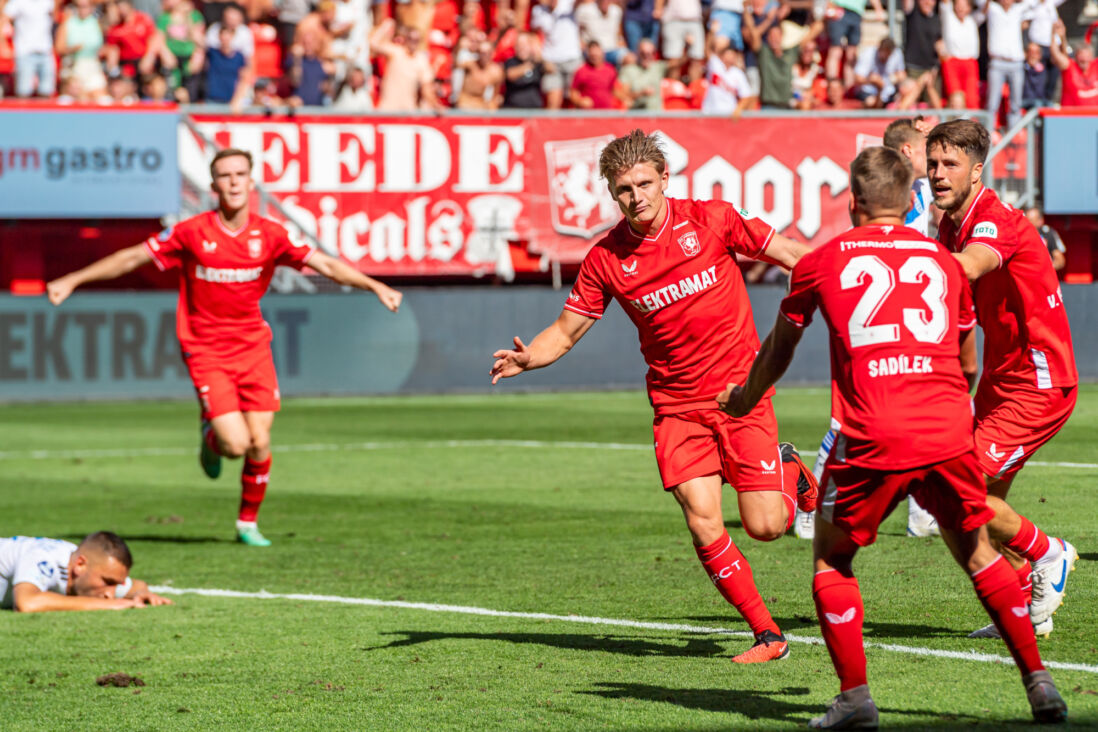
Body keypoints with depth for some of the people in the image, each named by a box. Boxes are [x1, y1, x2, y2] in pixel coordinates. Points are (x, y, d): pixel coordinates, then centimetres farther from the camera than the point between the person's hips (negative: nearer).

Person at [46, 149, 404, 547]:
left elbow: (325, 264, -1)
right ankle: (211, 437, 23)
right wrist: (71, 280, -1)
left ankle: (248, 522, 19)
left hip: (254, 347, 3)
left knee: (259, 444, -3)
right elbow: (132, 257, -1)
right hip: (207, 352, -3)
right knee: (236, 444, -14)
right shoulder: (192, 232, -8)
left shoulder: (269, 235, -3)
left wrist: (375, 286, -12)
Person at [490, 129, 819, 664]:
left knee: (765, 525, -7)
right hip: (676, 404, 1)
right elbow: (566, 331, 2)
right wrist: (526, 357, -18)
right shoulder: (606, 259, -3)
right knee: (703, 525, -12)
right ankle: (767, 634, 3)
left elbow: (791, 254, 2)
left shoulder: (711, 220, -7)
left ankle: (789, 471, 29)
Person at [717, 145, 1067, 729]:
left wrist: (743, 398, 47)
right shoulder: (942, 260, 18)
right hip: (948, 434, 3)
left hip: (872, 440, -3)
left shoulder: (821, 262, 11)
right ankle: (1038, 681, 16)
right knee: (977, 554, 20)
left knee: (831, 560, 15)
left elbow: (778, 348, 28)